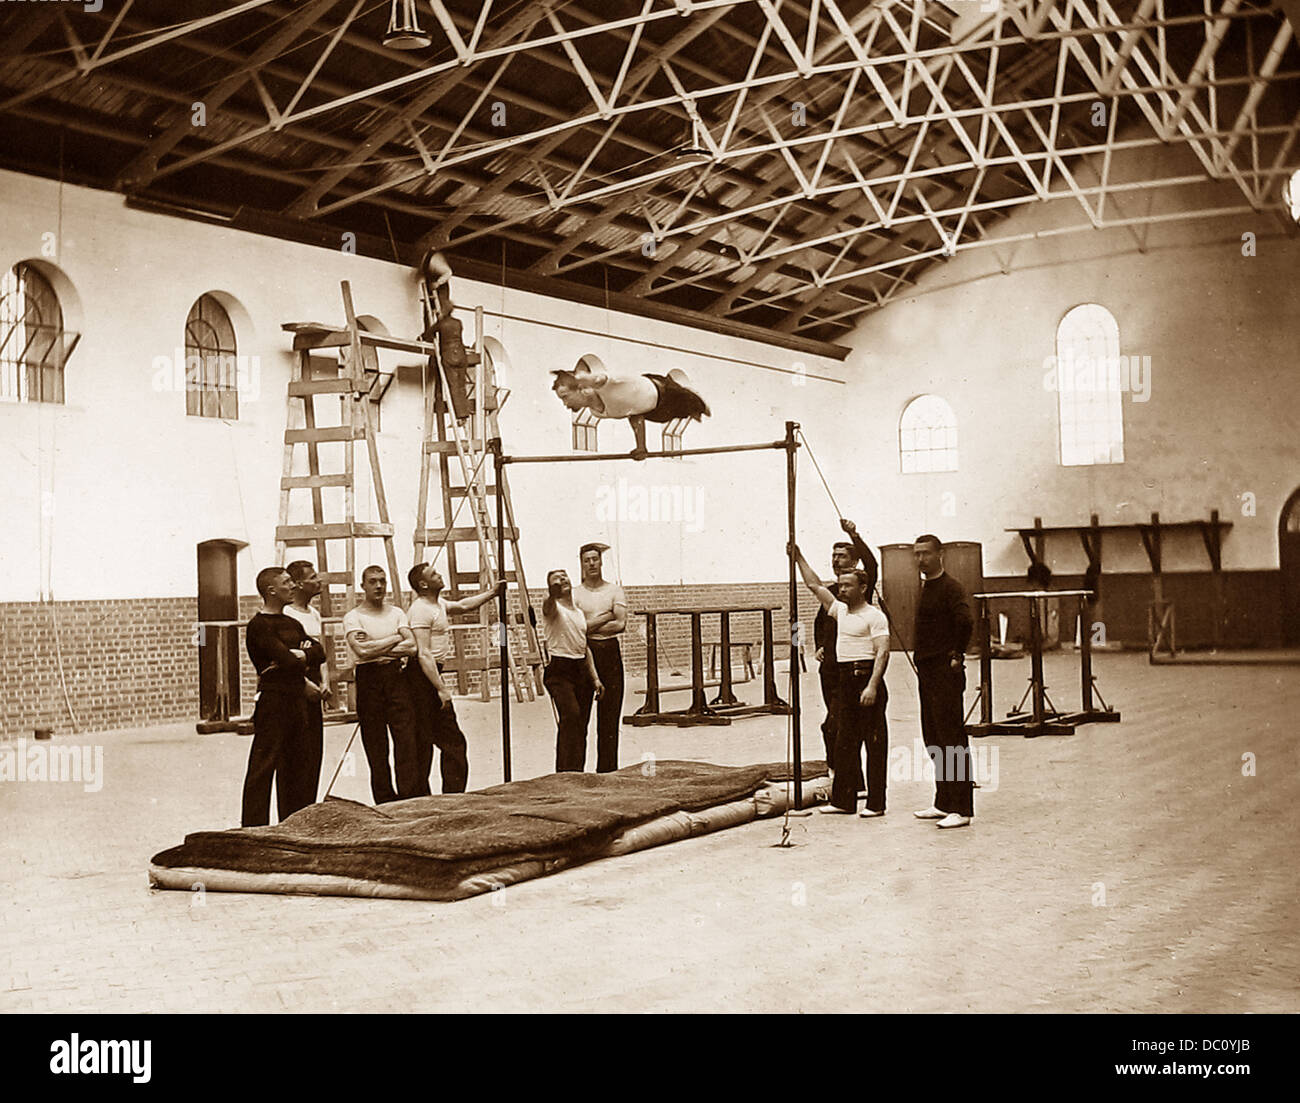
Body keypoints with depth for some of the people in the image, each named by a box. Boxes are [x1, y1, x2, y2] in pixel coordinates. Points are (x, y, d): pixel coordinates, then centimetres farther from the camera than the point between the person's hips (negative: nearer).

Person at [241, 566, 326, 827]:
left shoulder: (292, 624, 18)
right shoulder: (260, 625, -11)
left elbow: (319, 653, 9)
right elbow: (287, 661, -19)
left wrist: (300, 655, -11)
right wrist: (303, 683, -3)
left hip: (297, 700, 9)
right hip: (273, 700, -9)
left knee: (293, 766, 13)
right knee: (263, 766, -8)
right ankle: (253, 827, -8)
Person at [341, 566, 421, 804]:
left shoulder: (397, 613, 12)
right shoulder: (353, 617, 0)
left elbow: (411, 646, -1)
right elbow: (361, 650, -16)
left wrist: (377, 648, -9)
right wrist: (395, 639, -6)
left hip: (395, 677, 3)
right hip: (368, 680, -2)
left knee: (407, 739, -7)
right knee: (375, 746, 1)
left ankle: (410, 799, -8)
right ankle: (385, 802, 6)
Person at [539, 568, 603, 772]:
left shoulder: (579, 612, 17)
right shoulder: (553, 608, -4)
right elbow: (549, 605, -32)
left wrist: (595, 678, 14)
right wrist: (553, 594, -56)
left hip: (581, 669, 7)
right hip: (559, 670, -7)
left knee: (581, 724, 6)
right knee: (571, 715, -23)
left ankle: (577, 771, 16)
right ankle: (568, 771, -23)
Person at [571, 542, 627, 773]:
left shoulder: (615, 591, 7)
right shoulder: (574, 594, 5)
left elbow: (620, 625, -6)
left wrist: (589, 626, -7)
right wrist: (605, 618, -7)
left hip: (610, 652, 1)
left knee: (610, 713, 1)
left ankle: (607, 767, 8)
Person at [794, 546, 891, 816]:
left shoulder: (874, 616, -7)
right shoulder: (840, 611, 16)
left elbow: (882, 653, -16)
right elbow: (815, 585, 21)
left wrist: (872, 686, -25)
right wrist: (798, 558, 16)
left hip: (867, 678, -8)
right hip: (845, 680, 8)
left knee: (875, 743, -3)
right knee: (844, 743, 10)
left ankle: (876, 802, 0)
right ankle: (843, 800, 16)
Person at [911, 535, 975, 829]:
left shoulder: (950, 587, -12)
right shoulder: (924, 586, 16)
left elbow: (966, 621, -27)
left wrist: (956, 655, -18)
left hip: (945, 672, -10)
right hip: (926, 671, 10)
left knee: (952, 739, -8)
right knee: (934, 740, 13)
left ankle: (961, 809, -6)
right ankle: (943, 804, 21)